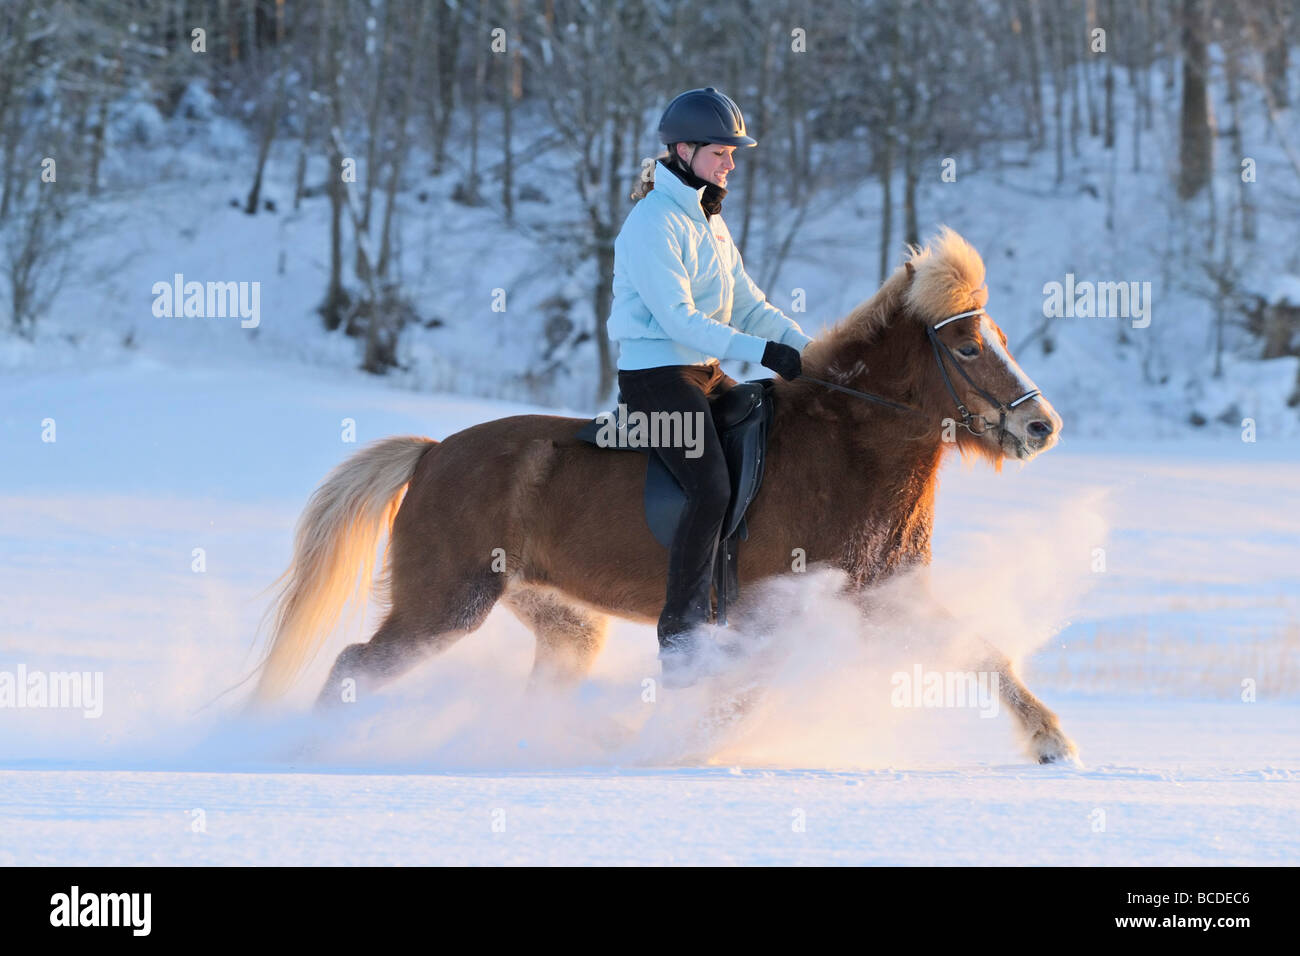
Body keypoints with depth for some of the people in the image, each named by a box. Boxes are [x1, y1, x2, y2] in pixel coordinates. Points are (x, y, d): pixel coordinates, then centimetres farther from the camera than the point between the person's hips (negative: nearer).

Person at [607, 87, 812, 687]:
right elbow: (678, 318, -21)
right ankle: (682, 645, -23)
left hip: (705, 373, 10)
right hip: (656, 374, -10)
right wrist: (763, 352, -25)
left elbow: (746, 304, 17)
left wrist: (811, 350, 4)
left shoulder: (708, 221, 16)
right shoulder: (655, 222, -13)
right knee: (712, 488, -24)